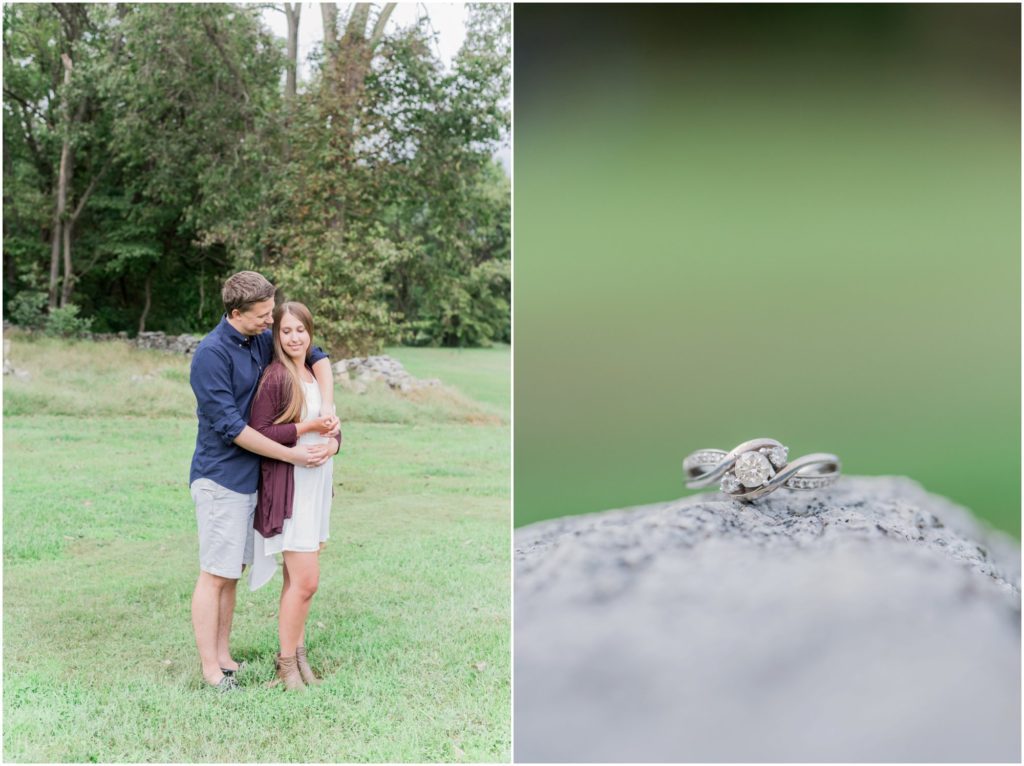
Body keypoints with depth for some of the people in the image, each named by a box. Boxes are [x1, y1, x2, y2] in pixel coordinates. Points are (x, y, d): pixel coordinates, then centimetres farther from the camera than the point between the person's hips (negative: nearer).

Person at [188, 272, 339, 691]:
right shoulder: (211, 354, -17)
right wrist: (291, 455, -17)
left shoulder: (262, 341, 6)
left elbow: (317, 358, 17)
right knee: (216, 575, -2)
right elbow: (230, 427, -19)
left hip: (250, 477, 8)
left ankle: (223, 655, 22)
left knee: (232, 572, 13)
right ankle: (211, 670, 6)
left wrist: (328, 409, 1)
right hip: (220, 478, -8)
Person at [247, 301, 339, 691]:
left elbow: (333, 426, 17)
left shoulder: (317, 375, 13)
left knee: (298, 578, 14)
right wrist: (306, 428, -19)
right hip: (288, 486, -7)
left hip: (318, 483, 7)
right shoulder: (275, 377, -12)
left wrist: (332, 441, -5)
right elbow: (258, 433, -16)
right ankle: (287, 662, 8)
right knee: (305, 581, -7)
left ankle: (298, 654, 24)